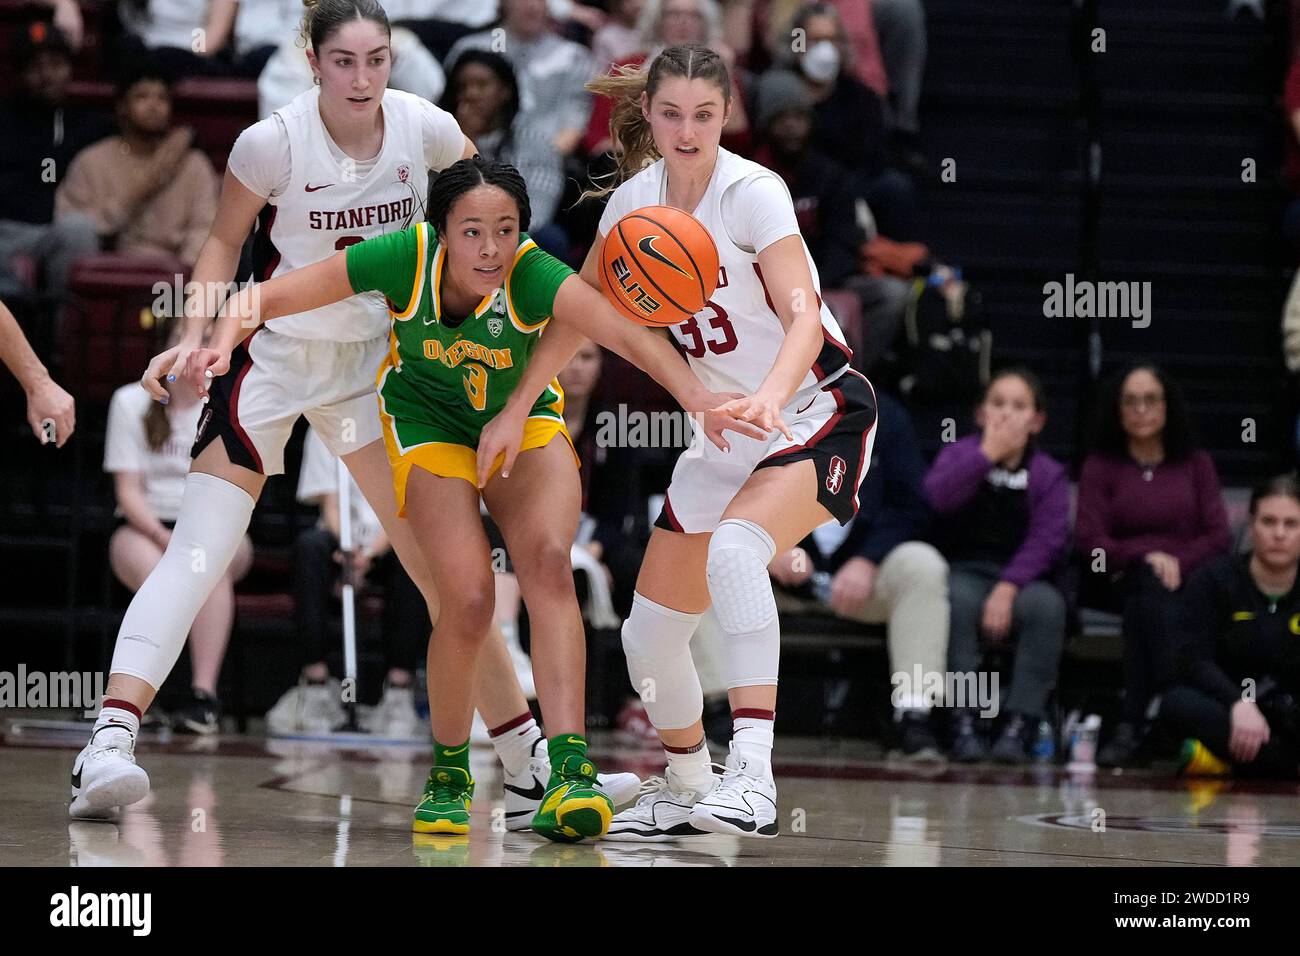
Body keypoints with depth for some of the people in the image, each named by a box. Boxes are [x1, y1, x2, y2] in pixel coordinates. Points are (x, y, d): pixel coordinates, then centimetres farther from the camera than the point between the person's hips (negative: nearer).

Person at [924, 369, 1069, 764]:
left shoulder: (1049, 475, 5)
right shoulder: (959, 455, 7)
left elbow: (1047, 541, -9)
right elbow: (935, 497, -16)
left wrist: (1008, 587, -23)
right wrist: (987, 454, -16)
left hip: (1021, 579, 1)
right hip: (963, 572, 0)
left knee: (1047, 603, -33)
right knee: (957, 598, -36)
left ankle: (1020, 723, -29)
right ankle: (965, 722, -32)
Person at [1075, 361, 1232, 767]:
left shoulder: (1196, 464, 19)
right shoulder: (1100, 466, 15)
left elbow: (1219, 535, 7)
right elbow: (1089, 541, 1)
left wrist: (1177, 564, -13)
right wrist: (1146, 558, -17)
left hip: (1187, 581, 1)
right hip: (1120, 580, -1)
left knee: (1147, 601, -37)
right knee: (1151, 587, -39)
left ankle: (1133, 722, -50)